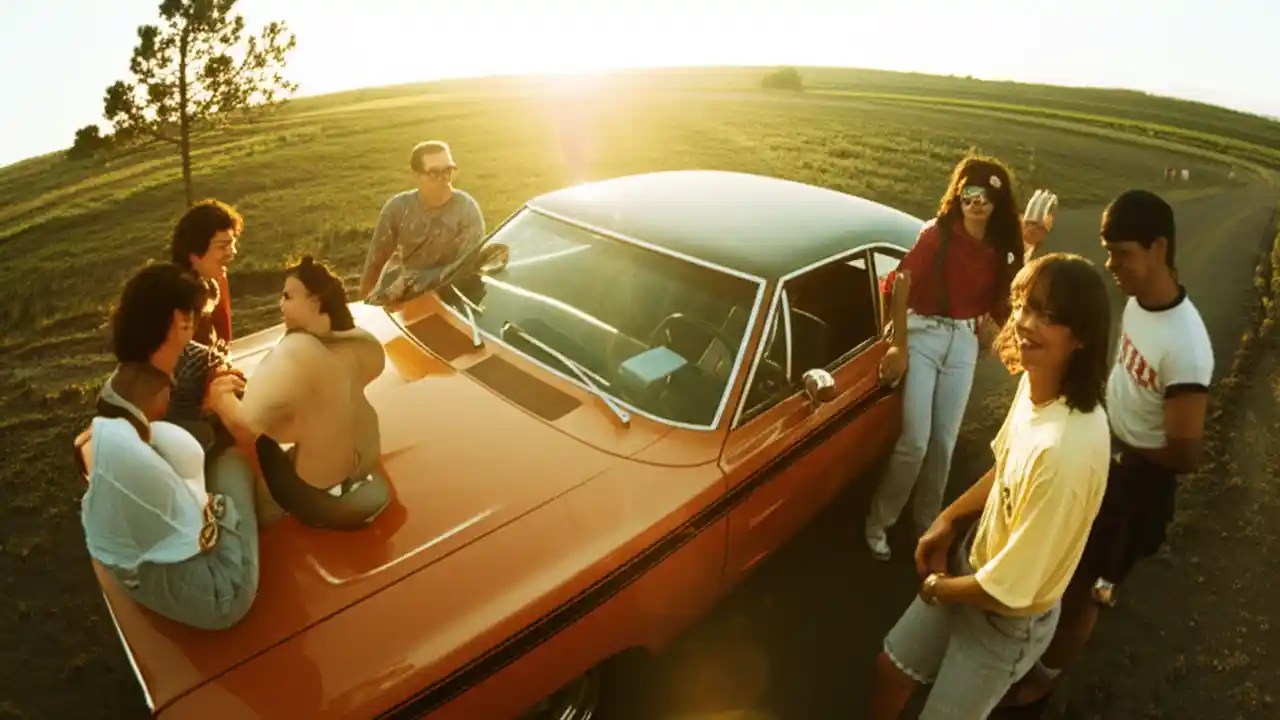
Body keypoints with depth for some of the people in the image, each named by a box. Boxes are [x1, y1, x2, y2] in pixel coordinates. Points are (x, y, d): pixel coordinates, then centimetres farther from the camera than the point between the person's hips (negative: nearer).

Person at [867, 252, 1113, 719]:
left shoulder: (1067, 449, -39)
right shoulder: (1033, 382, -13)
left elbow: (1008, 588, -29)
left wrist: (936, 588, -11)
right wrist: (948, 520, 1)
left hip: (1009, 620, -7)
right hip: (974, 566, 7)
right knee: (891, 669, 23)